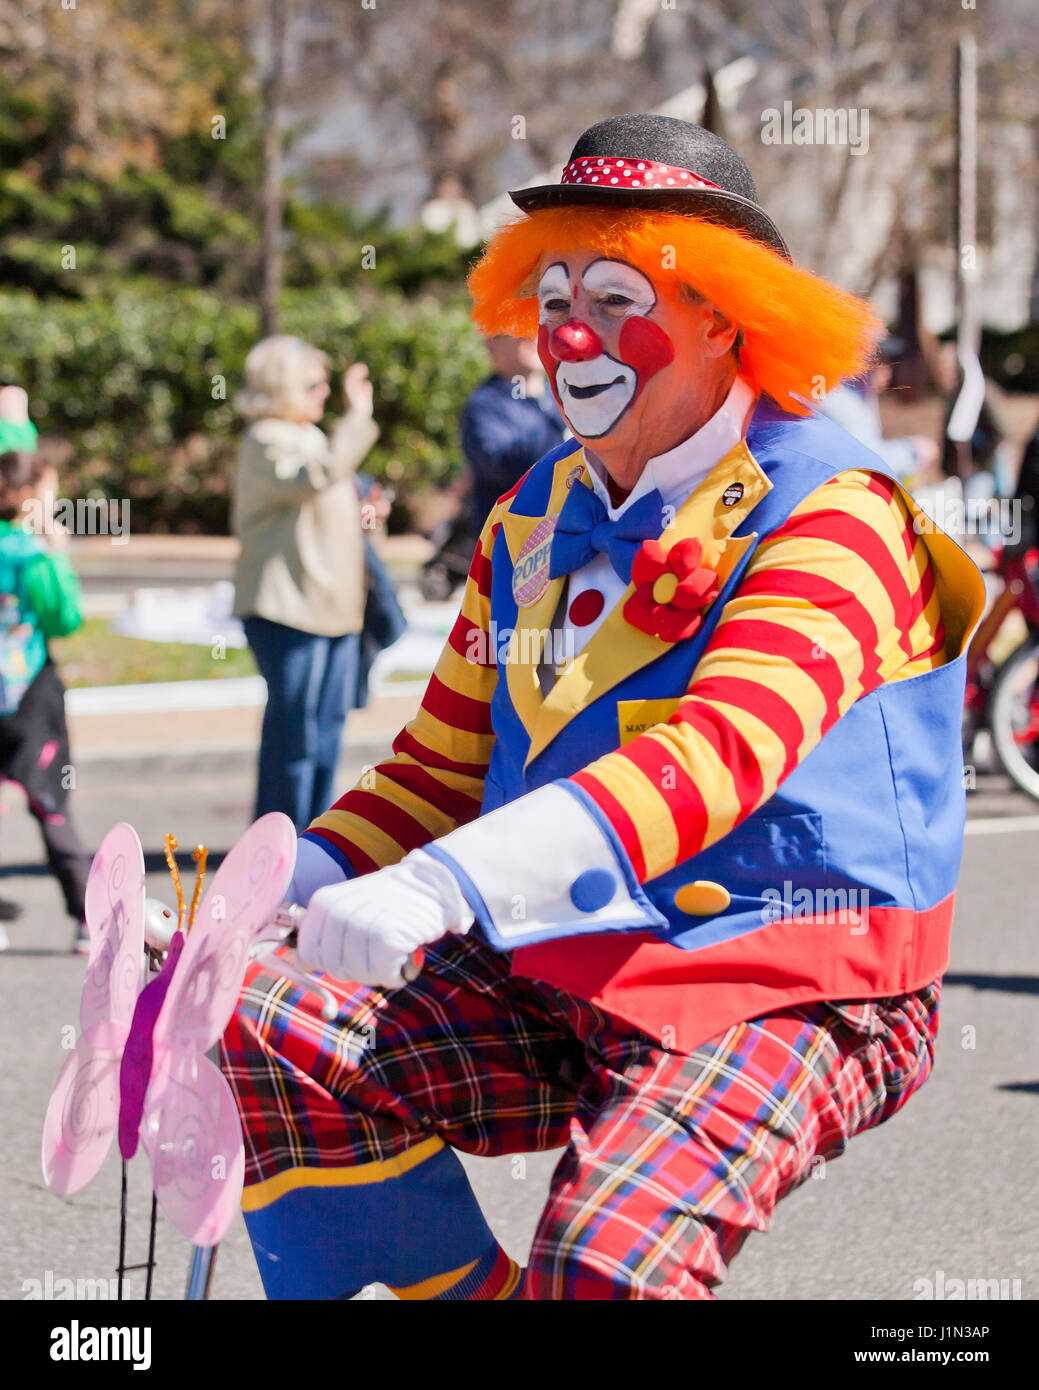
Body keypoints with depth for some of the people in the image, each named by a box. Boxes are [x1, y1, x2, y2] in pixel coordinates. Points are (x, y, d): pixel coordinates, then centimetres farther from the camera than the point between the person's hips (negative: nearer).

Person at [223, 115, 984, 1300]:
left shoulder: (830, 515, -12)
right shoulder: (534, 523, 12)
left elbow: (721, 749, -30)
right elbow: (443, 762, 18)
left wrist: (444, 887, -43)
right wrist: (281, 883, -4)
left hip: (786, 1002, -7)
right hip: (548, 981, 7)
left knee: (607, 1262, -33)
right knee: (258, 1052, -14)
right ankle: (465, 1287, 4)